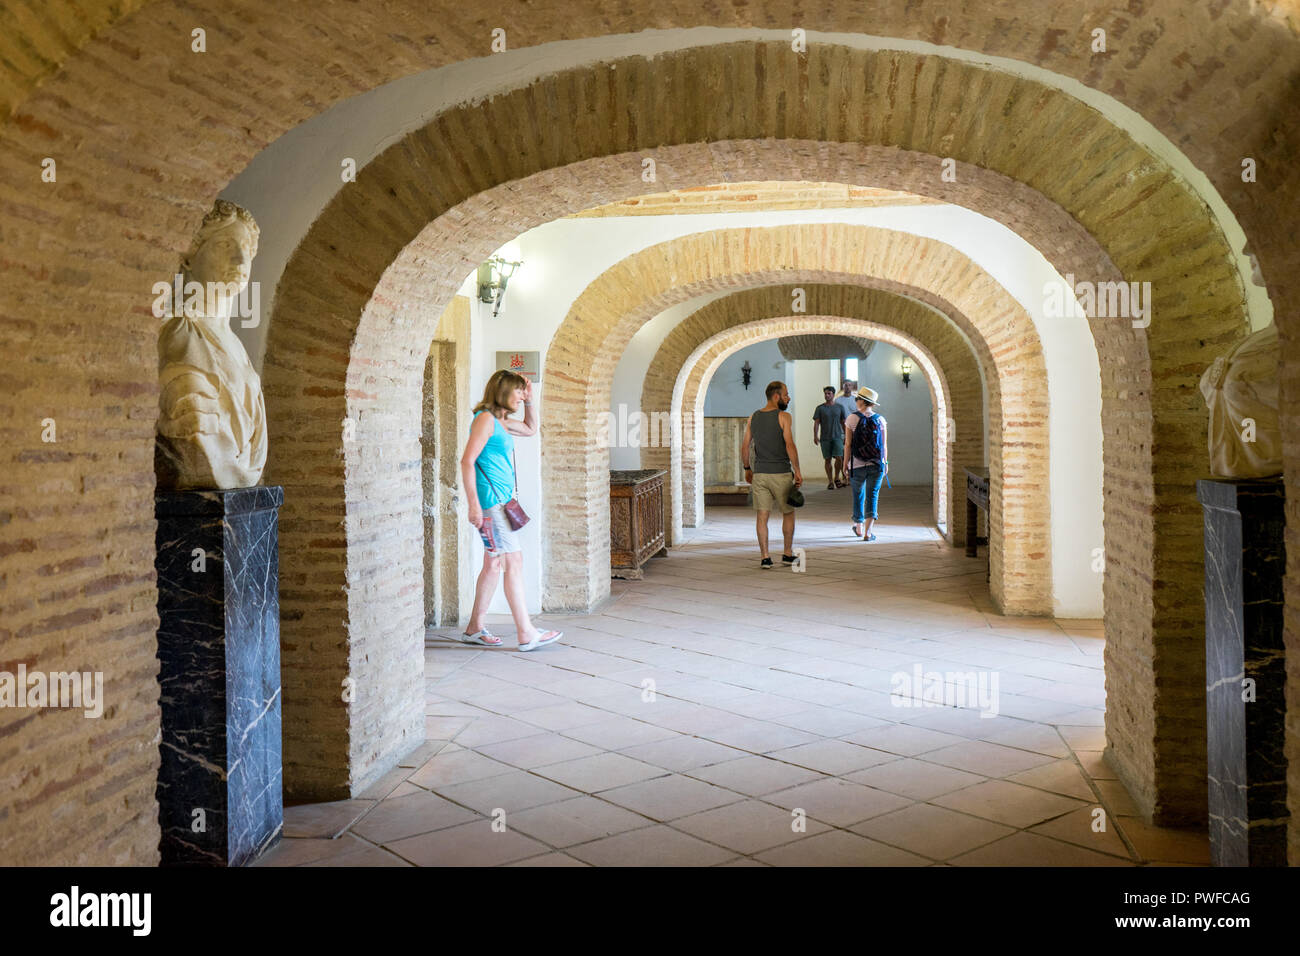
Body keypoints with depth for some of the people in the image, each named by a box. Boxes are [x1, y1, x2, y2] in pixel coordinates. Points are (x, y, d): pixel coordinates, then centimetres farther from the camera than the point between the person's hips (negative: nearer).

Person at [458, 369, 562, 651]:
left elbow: (530, 429, 37)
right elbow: (467, 461, -16)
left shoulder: (501, 422, 18)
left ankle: (475, 628, 19)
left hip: (501, 500, 10)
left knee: (494, 564, 11)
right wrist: (474, 504, -21)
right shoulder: (485, 418, -10)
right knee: (514, 561, -11)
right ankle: (526, 634, -11)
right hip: (490, 500, -10)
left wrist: (529, 402, 20)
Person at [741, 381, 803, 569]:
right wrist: (797, 471, -10)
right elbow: (790, 446, -16)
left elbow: (745, 446, 8)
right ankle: (788, 554, 19)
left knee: (762, 515, 4)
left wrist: (747, 469, 19)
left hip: (759, 473, 4)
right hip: (781, 473, -4)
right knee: (788, 513, 13)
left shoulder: (753, 418, 7)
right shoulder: (784, 417, -8)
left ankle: (765, 557, 2)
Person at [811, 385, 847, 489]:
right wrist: (815, 436, -12)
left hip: (837, 437, 0)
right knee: (828, 460, 2)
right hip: (825, 438, 0)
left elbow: (843, 422, 12)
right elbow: (816, 423, 0)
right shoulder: (820, 408, 4)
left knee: (839, 457, -12)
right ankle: (830, 481, 10)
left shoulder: (840, 407, 8)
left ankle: (837, 478, 9)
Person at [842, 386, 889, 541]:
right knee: (872, 496, 4)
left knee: (858, 495, 16)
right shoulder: (880, 420, -1)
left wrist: (845, 463, 2)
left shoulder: (852, 418, -8)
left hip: (857, 465, -1)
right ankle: (868, 532, -6)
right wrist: (885, 463, 13)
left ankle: (859, 528, 32)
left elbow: (848, 444, -7)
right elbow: (884, 445, 2)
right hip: (876, 465, 1)